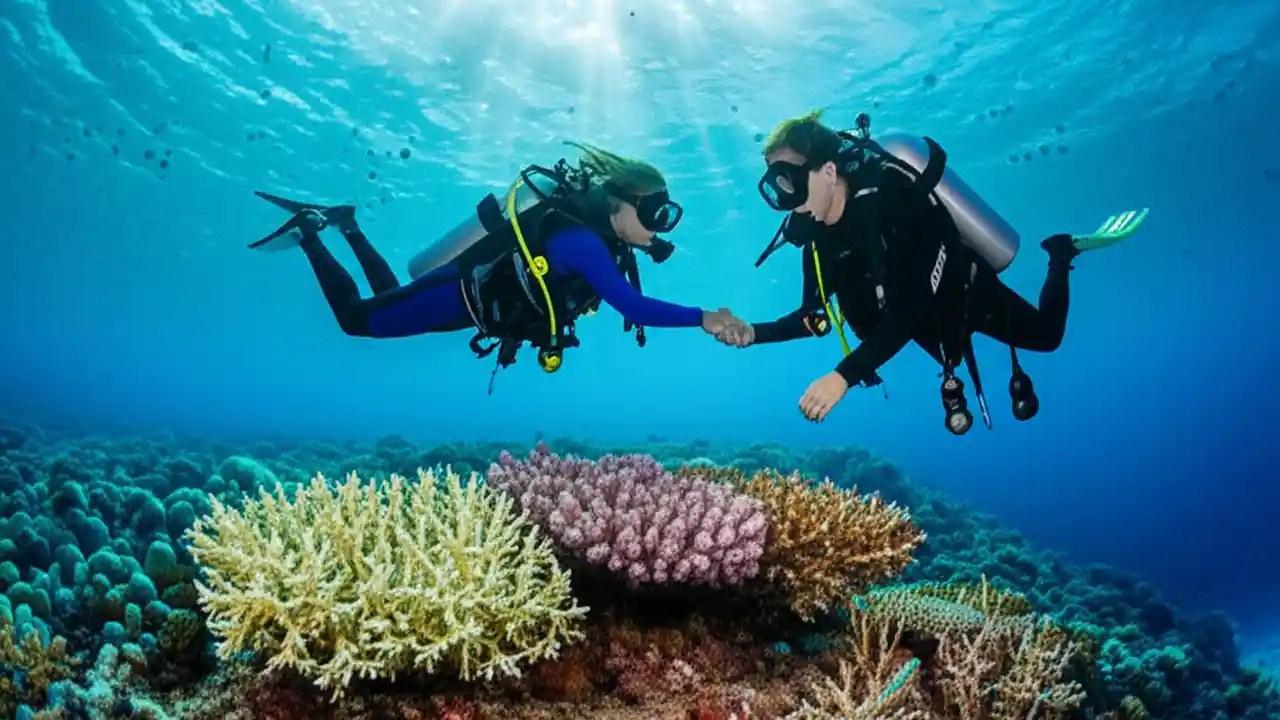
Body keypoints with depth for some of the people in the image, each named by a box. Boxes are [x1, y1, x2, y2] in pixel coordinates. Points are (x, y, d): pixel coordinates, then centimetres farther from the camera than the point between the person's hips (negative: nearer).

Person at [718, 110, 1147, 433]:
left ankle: (1062, 252, 39)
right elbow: (814, 317, -10)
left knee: (1047, 334, 21)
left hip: (969, 293, -6)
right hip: (932, 317, 6)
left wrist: (844, 375, -57)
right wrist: (752, 334, -27)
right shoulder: (817, 234, -18)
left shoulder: (884, 202, -41)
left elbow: (910, 309, -47)